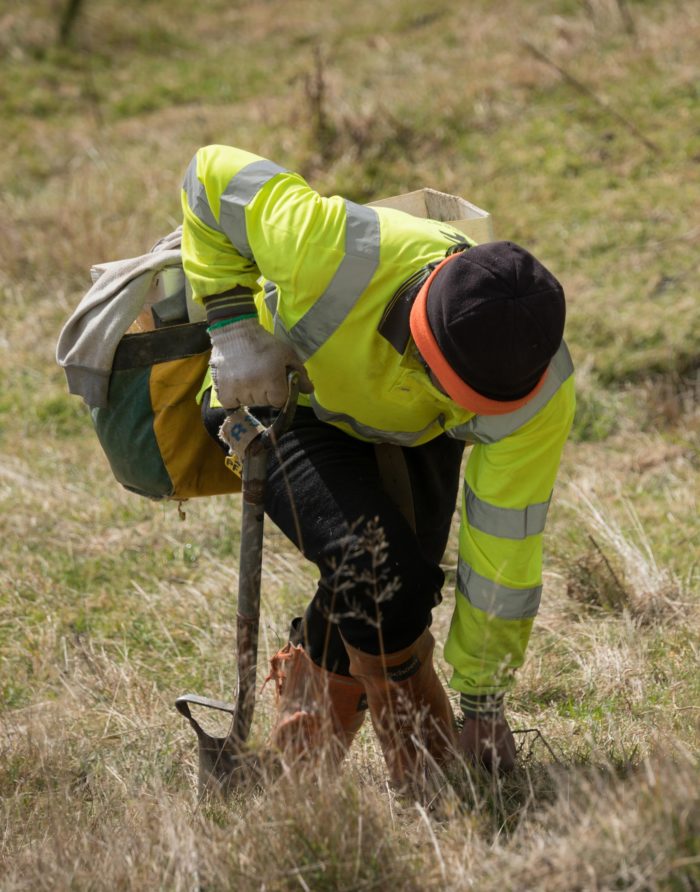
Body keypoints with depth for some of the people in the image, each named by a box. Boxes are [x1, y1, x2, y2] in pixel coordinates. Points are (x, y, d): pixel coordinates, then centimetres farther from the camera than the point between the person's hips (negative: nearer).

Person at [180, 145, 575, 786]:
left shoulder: (539, 390, -35)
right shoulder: (332, 258, -45)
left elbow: (505, 551, -25)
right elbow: (214, 174, -25)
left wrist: (483, 705, -18)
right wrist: (235, 329, -28)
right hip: (282, 396, -3)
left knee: (370, 607, -7)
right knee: (376, 565, -25)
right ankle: (427, 769, -2)